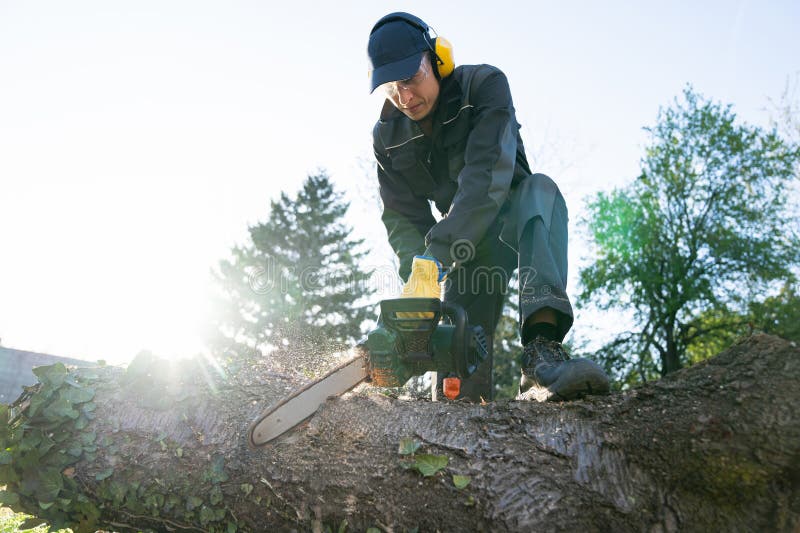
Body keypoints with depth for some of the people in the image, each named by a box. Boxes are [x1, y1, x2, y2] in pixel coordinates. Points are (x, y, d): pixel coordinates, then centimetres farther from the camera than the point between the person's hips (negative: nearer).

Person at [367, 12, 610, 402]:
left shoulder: (484, 86, -19)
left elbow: (487, 176, -33)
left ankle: (542, 356, -52)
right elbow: (403, 219, -9)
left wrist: (433, 258, -43)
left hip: (513, 220, -3)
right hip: (464, 242, 4)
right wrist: (417, 281, -29)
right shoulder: (388, 136, -5)